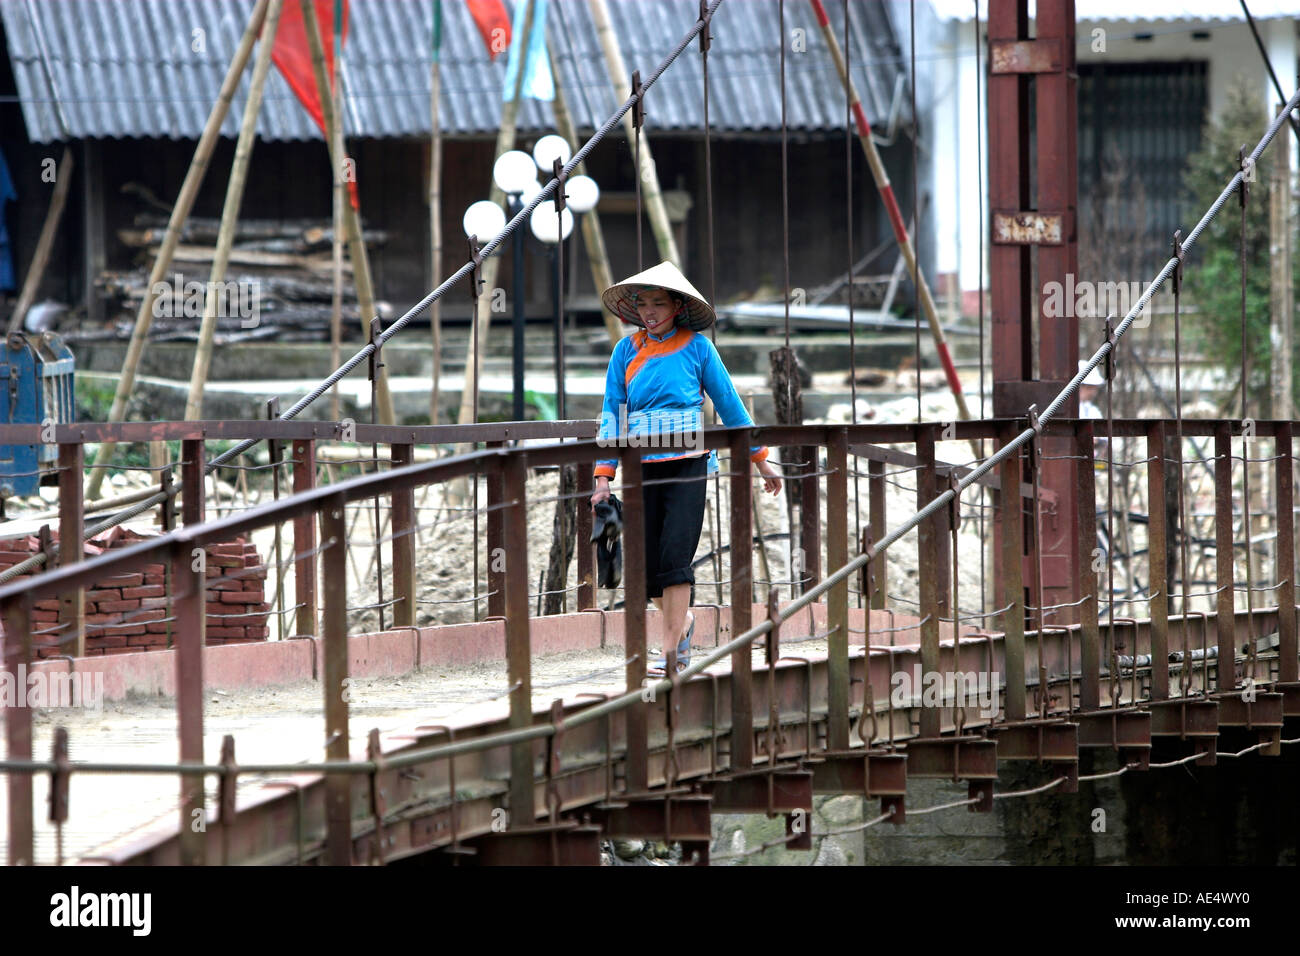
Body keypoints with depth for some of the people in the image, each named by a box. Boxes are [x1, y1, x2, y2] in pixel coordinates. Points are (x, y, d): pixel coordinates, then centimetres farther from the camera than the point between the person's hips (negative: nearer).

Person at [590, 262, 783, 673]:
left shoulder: (696, 346, 0)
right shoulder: (627, 350, 5)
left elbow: (729, 404, 8)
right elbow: (612, 413, 4)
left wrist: (760, 458, 12)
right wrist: (604, 476, -5)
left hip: (687, 466, -3)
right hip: (642, 467, 3)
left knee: (675, 558, -13)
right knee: (647, 568, 6)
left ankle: (672, 651, -10)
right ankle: (682, 620, 34)